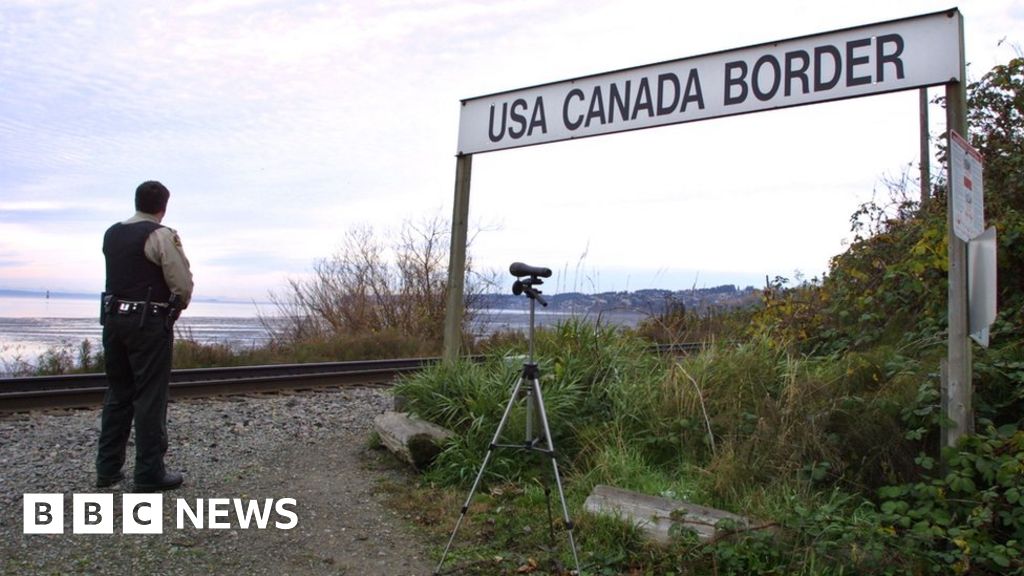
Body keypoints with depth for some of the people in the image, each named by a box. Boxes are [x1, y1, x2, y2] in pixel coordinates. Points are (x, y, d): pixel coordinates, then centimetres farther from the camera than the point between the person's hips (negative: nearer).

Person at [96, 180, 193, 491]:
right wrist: (178, 307, 8)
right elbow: (184, 284, -13)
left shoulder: (112, 233, 10)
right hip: (149, 322, -7)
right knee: (150, 396, 0)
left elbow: (122, 275, 11)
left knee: (118, 393, 15)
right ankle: (149, 473, 5)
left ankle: (108, 468, 20)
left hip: (114, 317, 7)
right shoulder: (162, 235, -11)